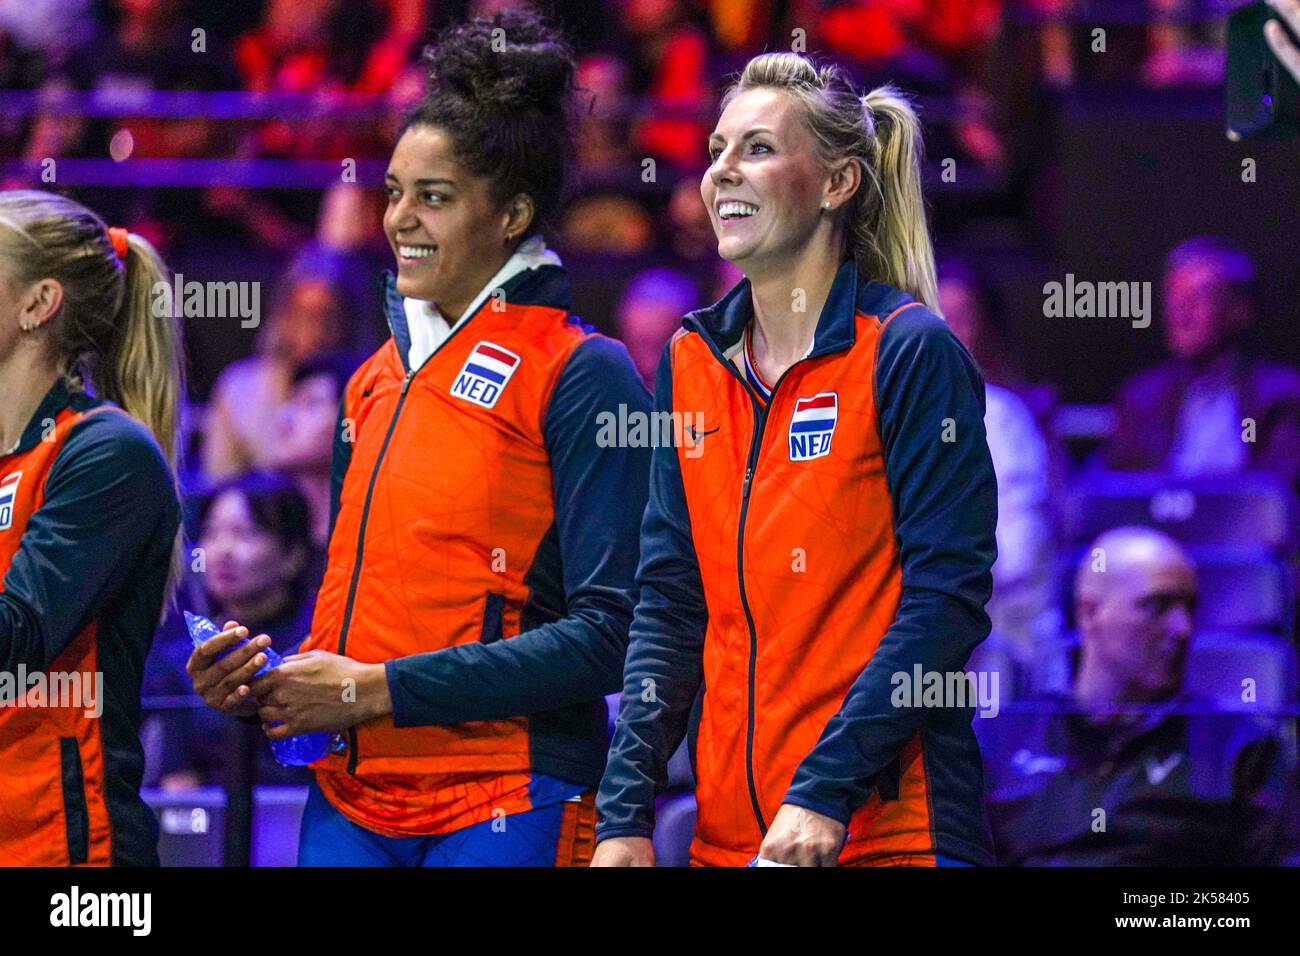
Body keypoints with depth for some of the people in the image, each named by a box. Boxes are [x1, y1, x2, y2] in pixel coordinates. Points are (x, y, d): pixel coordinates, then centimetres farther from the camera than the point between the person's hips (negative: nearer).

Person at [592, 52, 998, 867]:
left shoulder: (911, 352, -7)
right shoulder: (694, 360, 10)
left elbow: (947, 600, -12)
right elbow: (670, 603, 8)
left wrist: (825, 790, -19)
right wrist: (626, 813, -1)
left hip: (885, 825, -5)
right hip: (729, 829, 5)